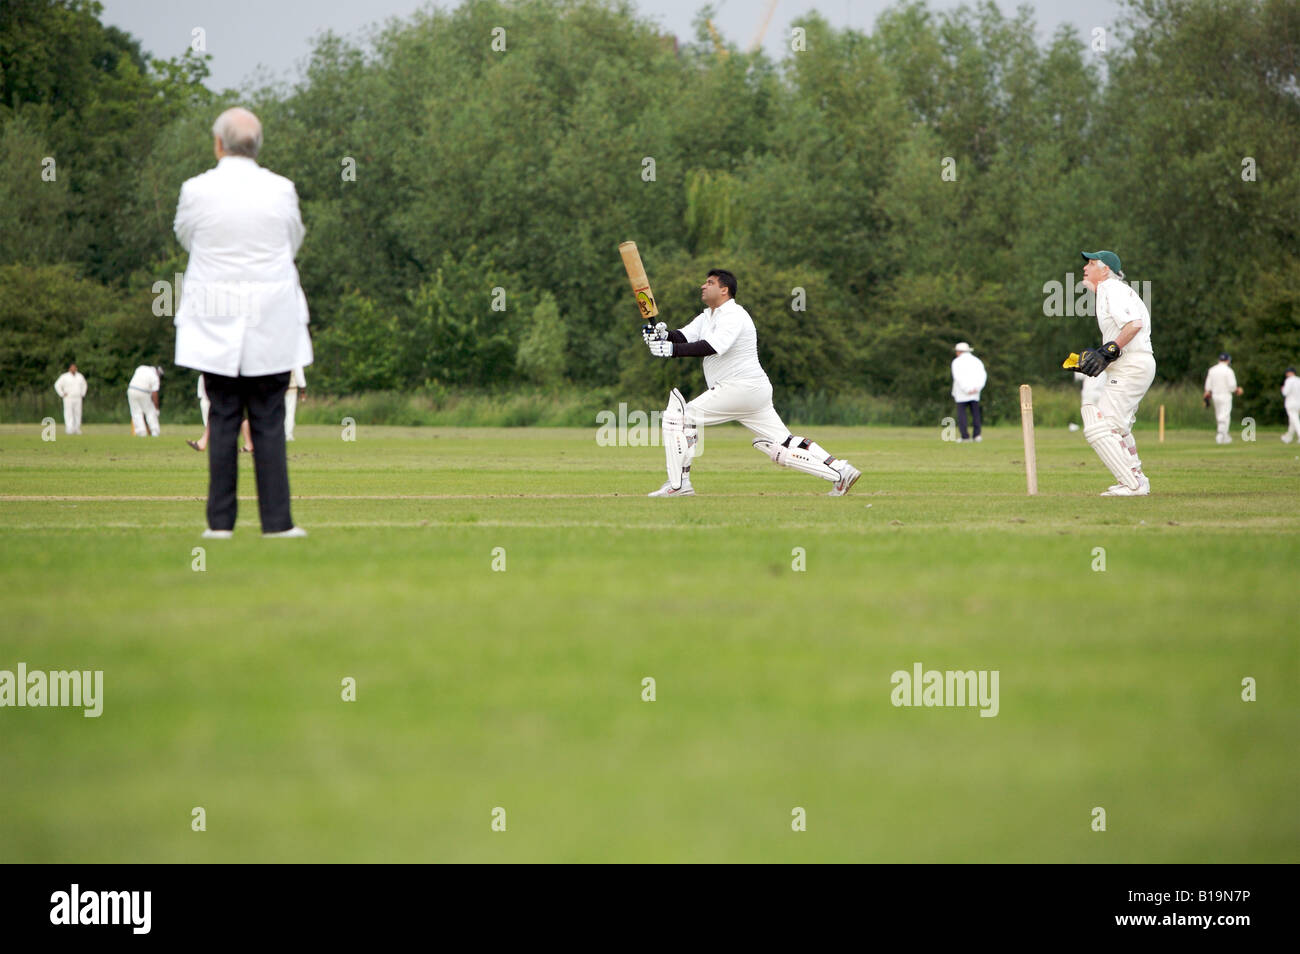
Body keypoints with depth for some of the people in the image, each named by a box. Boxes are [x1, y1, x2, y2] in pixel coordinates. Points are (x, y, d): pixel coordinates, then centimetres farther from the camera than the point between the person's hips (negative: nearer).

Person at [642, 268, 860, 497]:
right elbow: (684, 337, 8)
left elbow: (712, 347, -28)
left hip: (743, 387, -10)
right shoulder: (707, 316, 20)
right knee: (784, 446, 7)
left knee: (678, 416, -11)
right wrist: (663, 334, -14)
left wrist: (673, 350, -36)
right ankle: (840, 471, 5)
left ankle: (679, 484, -11)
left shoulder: (733, 316, -12)